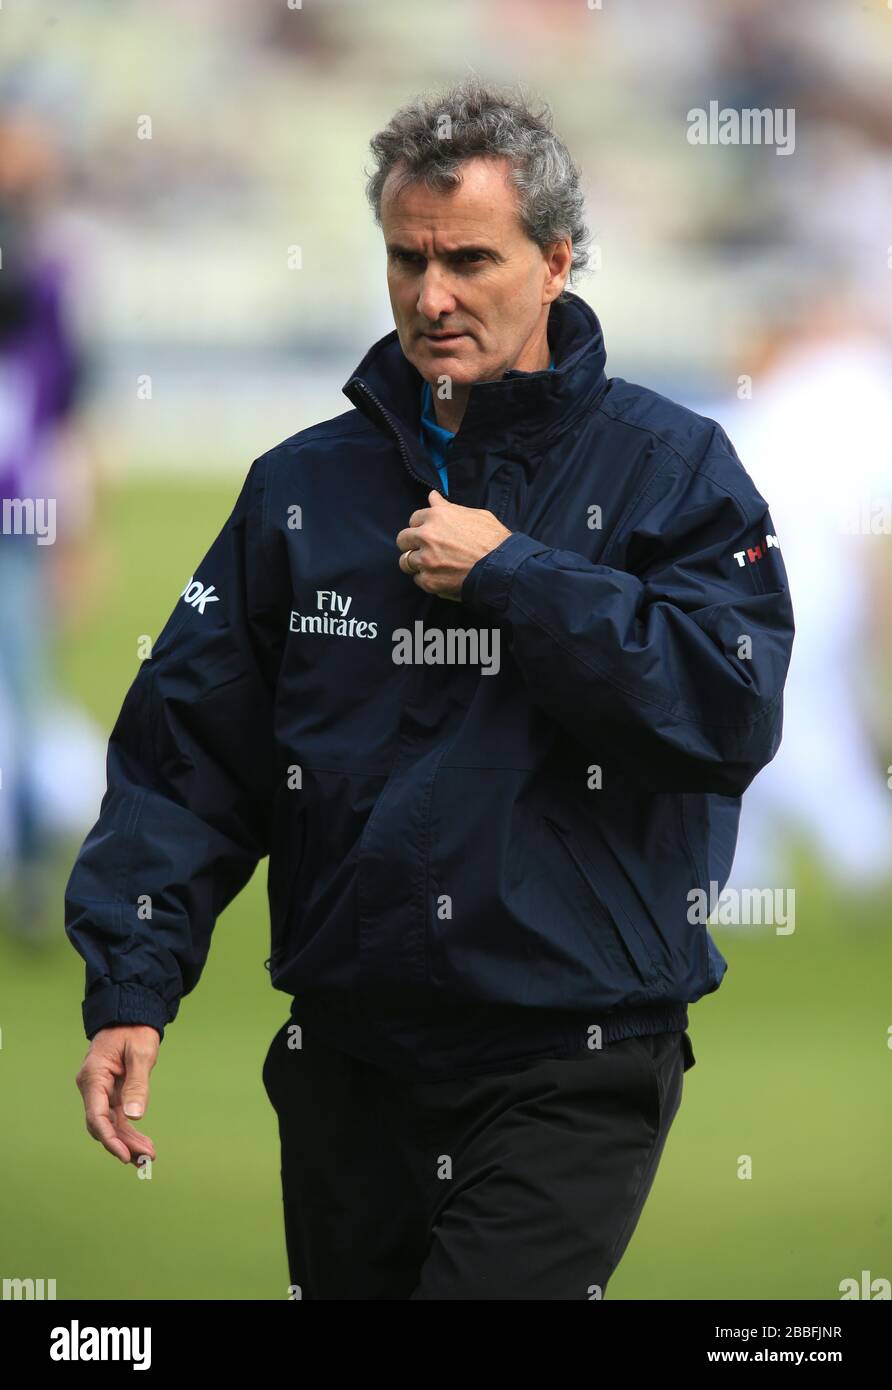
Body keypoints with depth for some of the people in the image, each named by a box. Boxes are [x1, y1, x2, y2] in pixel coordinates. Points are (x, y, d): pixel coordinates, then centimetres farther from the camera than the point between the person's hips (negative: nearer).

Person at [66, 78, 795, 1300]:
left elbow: (733, 709, -15)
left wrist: (512, 577, -14)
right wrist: (130, 985, -5)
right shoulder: (302, 486, 9)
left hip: (573, 1073, -4)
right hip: (347, 1058, 4)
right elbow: (186, 751, 6)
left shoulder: (668, 468, 0)